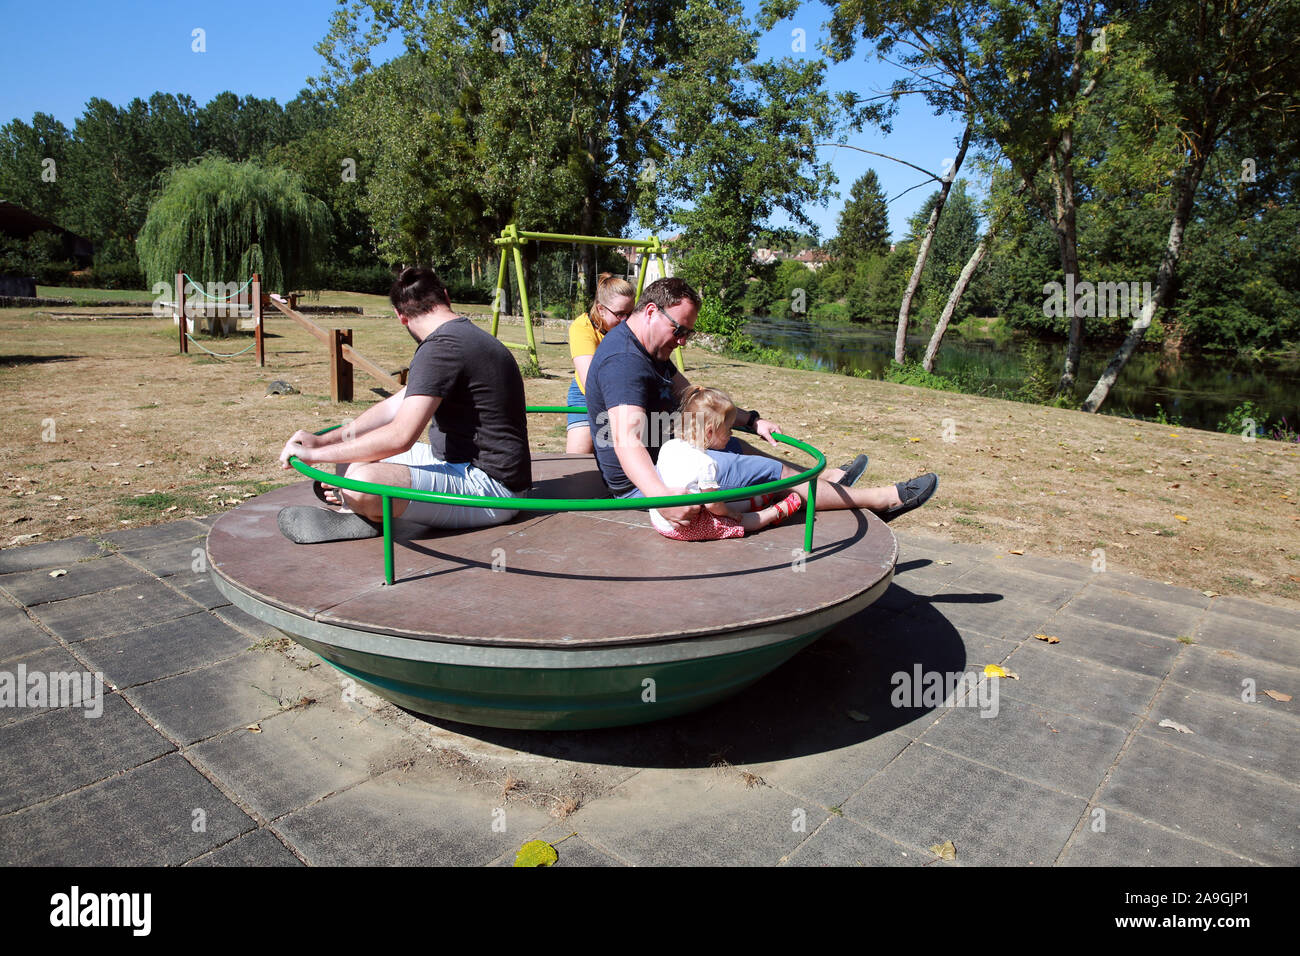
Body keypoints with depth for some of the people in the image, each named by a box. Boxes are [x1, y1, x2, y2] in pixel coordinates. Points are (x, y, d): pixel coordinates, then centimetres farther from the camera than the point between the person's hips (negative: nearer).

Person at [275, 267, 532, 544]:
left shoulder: (441, 348, -19)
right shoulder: (468, 337, 16)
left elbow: (400, 437, -26)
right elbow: (398, 404, 18)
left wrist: (317, 454, -15)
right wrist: (323, 439, 11)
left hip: (489, 486, -10)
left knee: (362, 481, -30)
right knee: (356, 452, 17)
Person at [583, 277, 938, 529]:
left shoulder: (645, 349, 10)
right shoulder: (624, 361, -25)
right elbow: (626, 441, -39)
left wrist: (751, 420, 5)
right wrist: (661, 496, -54)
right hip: (646, 480, -10)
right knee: (769, 473, -7)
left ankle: (826, 478, 37)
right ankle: (883, 500, 3)